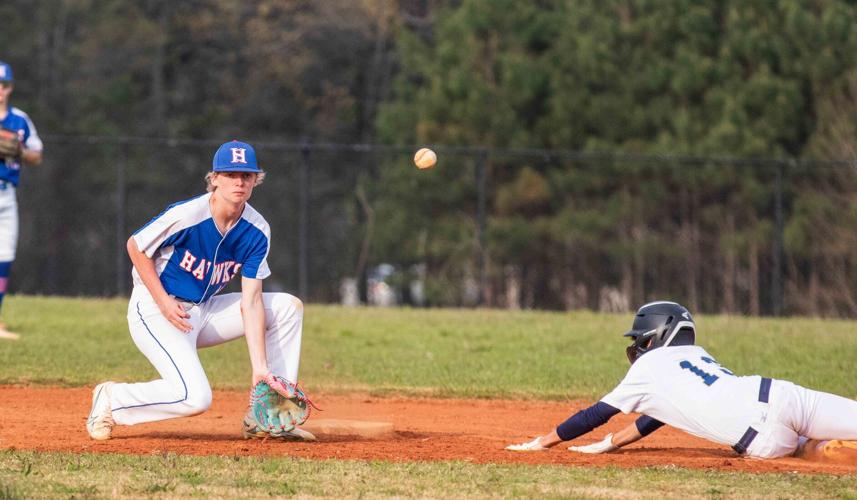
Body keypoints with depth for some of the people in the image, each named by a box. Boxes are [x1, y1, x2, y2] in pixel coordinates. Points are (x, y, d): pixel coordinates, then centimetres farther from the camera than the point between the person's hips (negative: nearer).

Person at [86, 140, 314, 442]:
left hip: (202, 312, 7)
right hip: (154, 312, -7)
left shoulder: (256, 232, -7)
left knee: (289, 308, -1)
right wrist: (164, 302, -17)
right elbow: (136, 247, -9)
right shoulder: (186, 216, -23)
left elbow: (250, 303, -9)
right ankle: (111, 399, -1)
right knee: (195, 398, -27)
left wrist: (260, 369, -17)